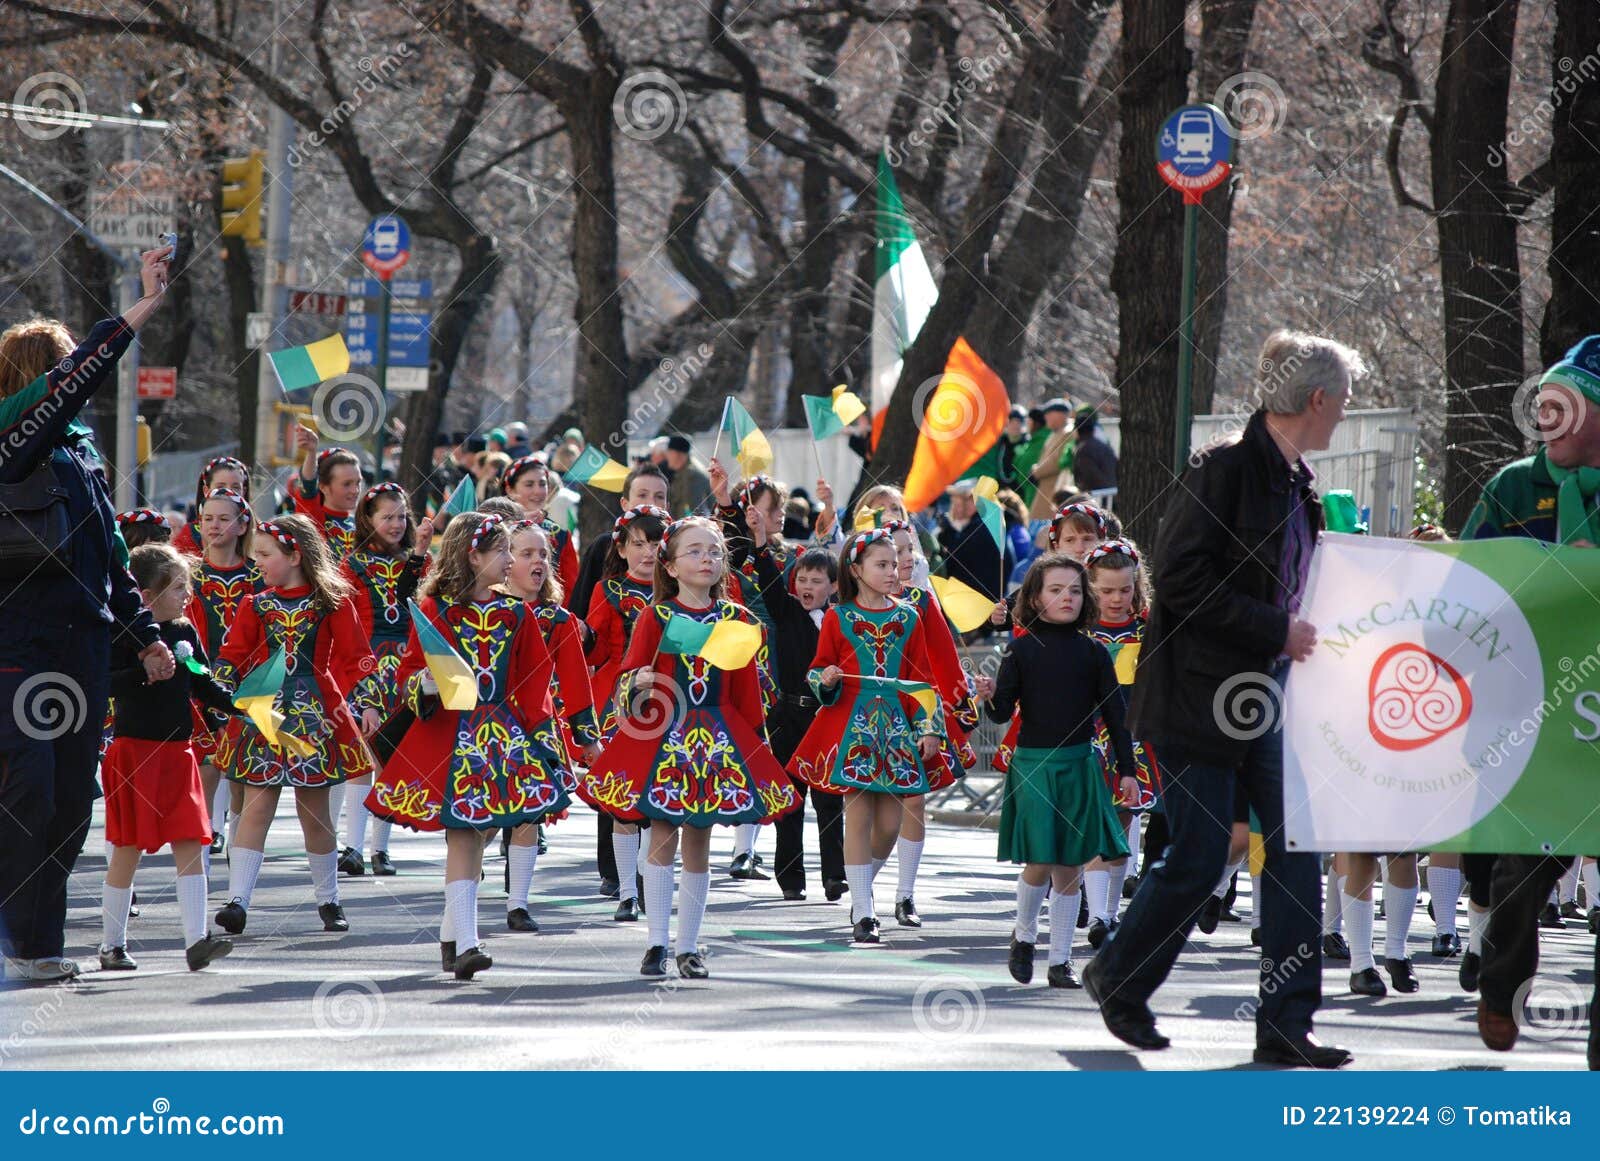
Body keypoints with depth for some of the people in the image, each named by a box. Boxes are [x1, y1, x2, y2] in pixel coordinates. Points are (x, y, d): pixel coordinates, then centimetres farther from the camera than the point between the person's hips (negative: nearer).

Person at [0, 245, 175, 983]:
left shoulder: (80, 451, 16)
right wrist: (142, 311, -26)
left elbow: (109, 555, 22)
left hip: (84, 644, 8)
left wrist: (145, 636, 20)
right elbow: (76, 381, -25)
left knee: (71, 800, 7)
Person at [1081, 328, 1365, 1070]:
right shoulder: (1225, 469, -14)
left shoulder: (1295, 484, 13)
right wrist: (1277, 630, -19)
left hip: (1270, 691, 8)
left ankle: (1286, 1022, 2)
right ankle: (1118, 976, 21)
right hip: (1204, 694, -8)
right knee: (1198, 857, -3)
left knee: (1296, 846, -1)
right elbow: (1183, 580, -20)